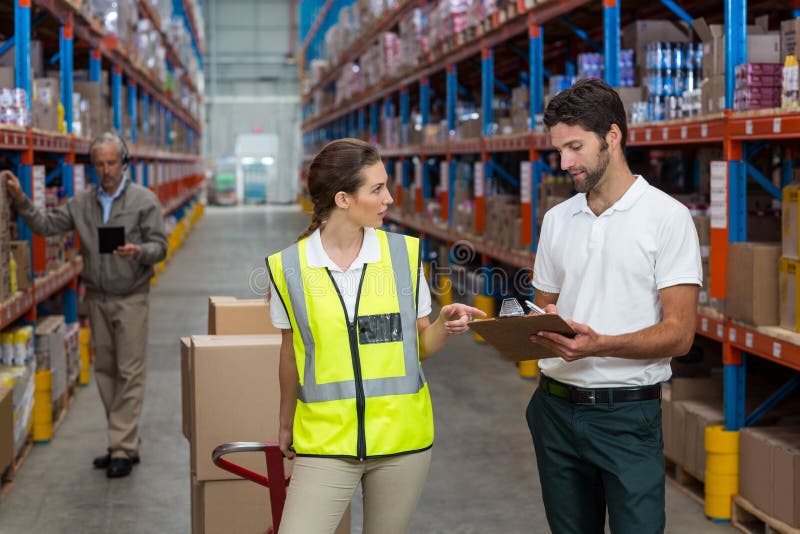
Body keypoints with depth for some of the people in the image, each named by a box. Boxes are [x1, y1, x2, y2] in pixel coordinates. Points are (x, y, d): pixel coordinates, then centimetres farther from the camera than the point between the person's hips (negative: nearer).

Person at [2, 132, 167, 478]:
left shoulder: (144, 200, -4)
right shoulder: (82, 202, 8)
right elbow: (47, 226, 4)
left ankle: (122, 449, -3)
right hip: (96, 298, 5)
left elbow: (159, 245, -6)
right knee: (105, 371, 10)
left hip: (130, 298, -5)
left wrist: (139, 252, -27)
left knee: (129, 374, -5)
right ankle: (126, 442, 20)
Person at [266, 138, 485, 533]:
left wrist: (444, 325, -13)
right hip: (324, 442, -1)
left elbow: (419, 347, 8)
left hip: (401, 439, 1)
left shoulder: (404, 253, 0)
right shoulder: (288, 267, -4)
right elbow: (291, 352, 10)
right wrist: (286, 425, 19)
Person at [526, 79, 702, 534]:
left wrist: (599, 345, -27)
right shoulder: (557, 220, 9)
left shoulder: (667, 217, -8)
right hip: (557, 407, 5)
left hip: (628, 413, -5)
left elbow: (679, 334, -12)